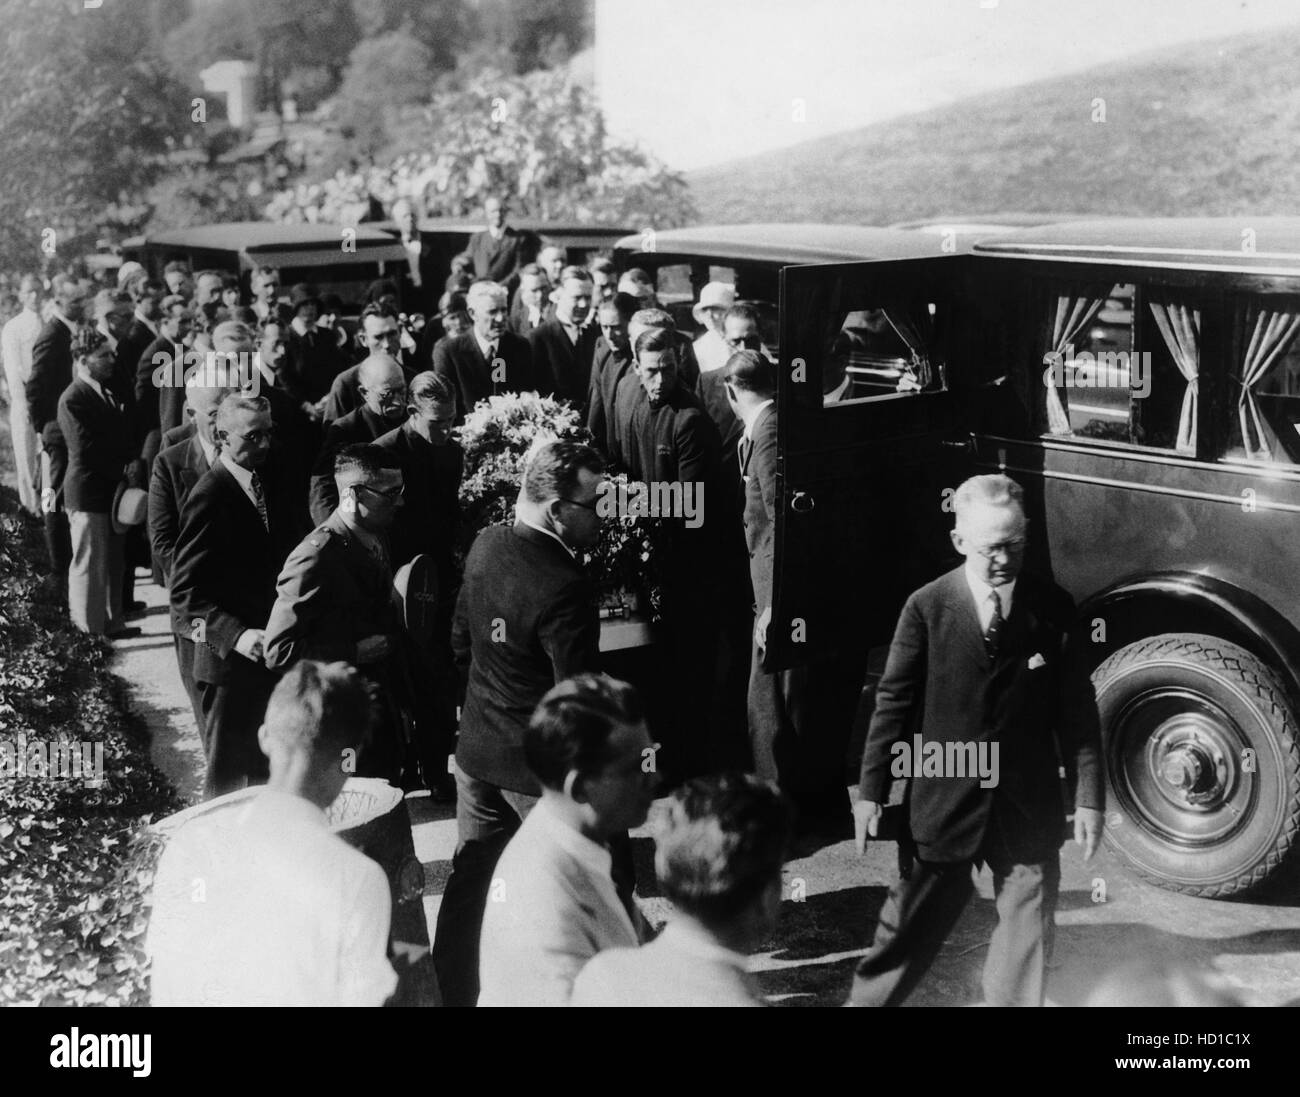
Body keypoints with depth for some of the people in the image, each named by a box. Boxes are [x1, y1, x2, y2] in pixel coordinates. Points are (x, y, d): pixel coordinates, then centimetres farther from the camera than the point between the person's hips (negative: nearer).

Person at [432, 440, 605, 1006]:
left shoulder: (485, 545, -2)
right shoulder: (564, 587, -27)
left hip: (476, 750, 8)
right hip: (541, 765, -8)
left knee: (468, 880, 18)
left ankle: (450, 990, 30)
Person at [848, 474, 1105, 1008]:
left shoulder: (1054, 609, -3)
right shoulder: (925, 608, -6)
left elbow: (1078, 711, 1)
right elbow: (894, 703, -2)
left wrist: (1089, 796, 0)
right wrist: (870, 790, -1)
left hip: (1029, 808, 1)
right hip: (944, 800, -1)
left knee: (1028, 934, 8)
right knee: (909, 927, 9)